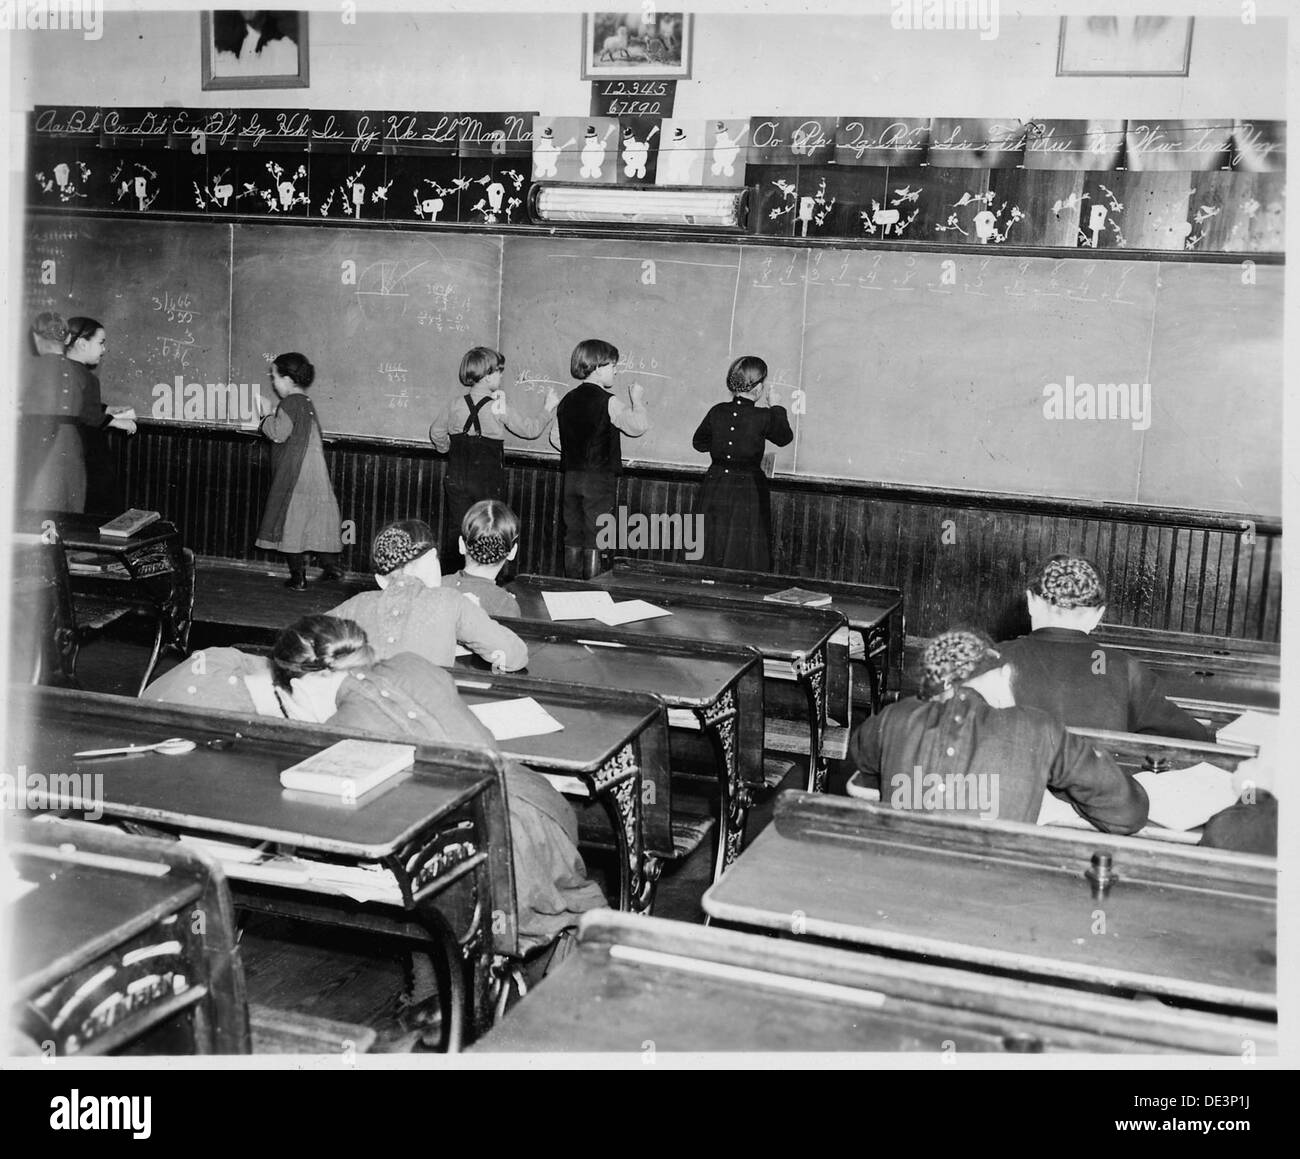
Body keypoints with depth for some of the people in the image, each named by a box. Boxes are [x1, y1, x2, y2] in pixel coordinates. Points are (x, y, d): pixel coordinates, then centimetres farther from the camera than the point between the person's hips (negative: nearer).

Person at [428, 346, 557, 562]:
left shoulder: (455, 405, -1)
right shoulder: (500, 408, -10)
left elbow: (436, 433, 8)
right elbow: (530, 430, -1)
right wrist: (549, 408, 12)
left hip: (457, 479, 3)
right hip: (489, 482, -3)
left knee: (456, 528, 10)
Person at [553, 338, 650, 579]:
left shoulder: (566, 401, 7)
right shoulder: (608, 402, -13)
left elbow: (556, 439, 12)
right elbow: (639, 426, -12)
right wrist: (638, 400, 4)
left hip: (571, 477, 6)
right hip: (600, 478, -6)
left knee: (573, 539, 11)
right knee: (595, 541, -1)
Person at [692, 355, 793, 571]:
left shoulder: (717, 412, -2)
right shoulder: (762, 416, -14)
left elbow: (698, 442, 13)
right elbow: (784, 438, 5)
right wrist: (775, 406, 12)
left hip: (715, 488, 4)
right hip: (748, 491, -4)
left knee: (713, 557, 11)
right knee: (743, 560, 4)